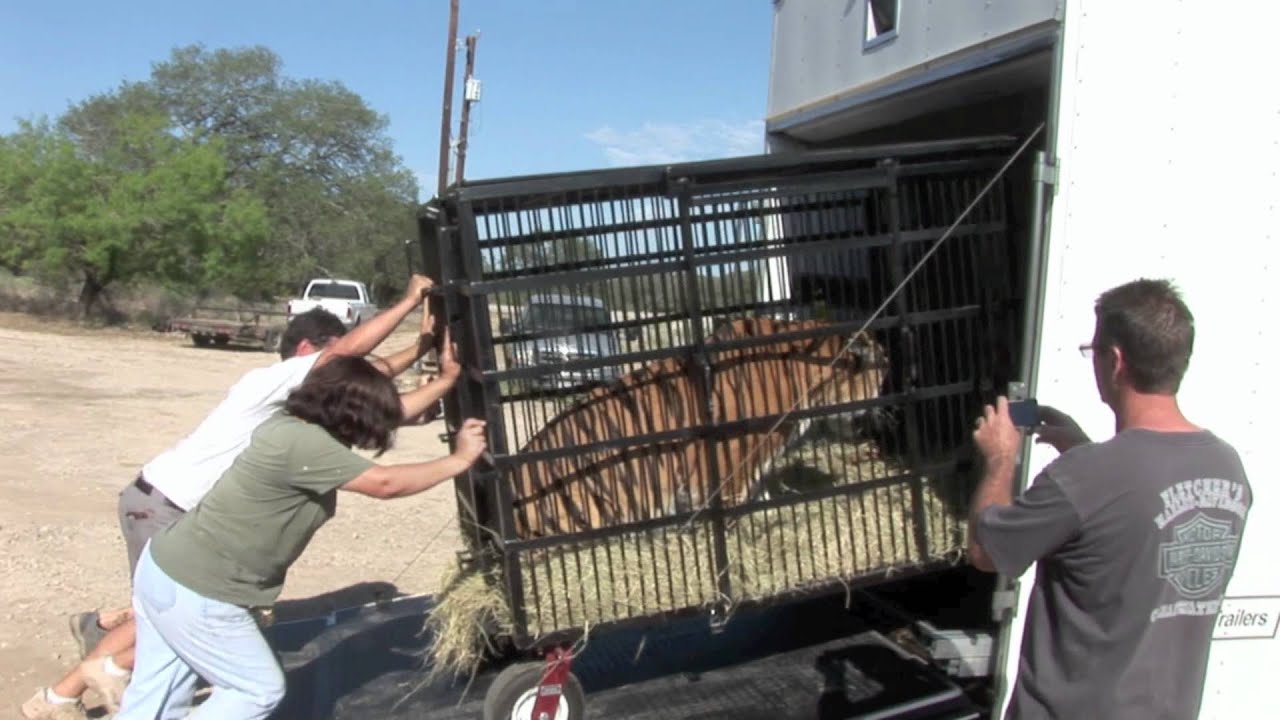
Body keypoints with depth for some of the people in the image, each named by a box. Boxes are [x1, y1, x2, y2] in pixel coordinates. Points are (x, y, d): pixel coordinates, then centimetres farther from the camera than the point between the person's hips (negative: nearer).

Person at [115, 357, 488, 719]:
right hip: (194, 593, -9)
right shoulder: (301, 443, -26)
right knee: (259, 689, 7)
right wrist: (460, 459, -13)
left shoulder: (293, 422, 3)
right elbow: (386, 482, -25)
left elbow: (381, 413, 14)